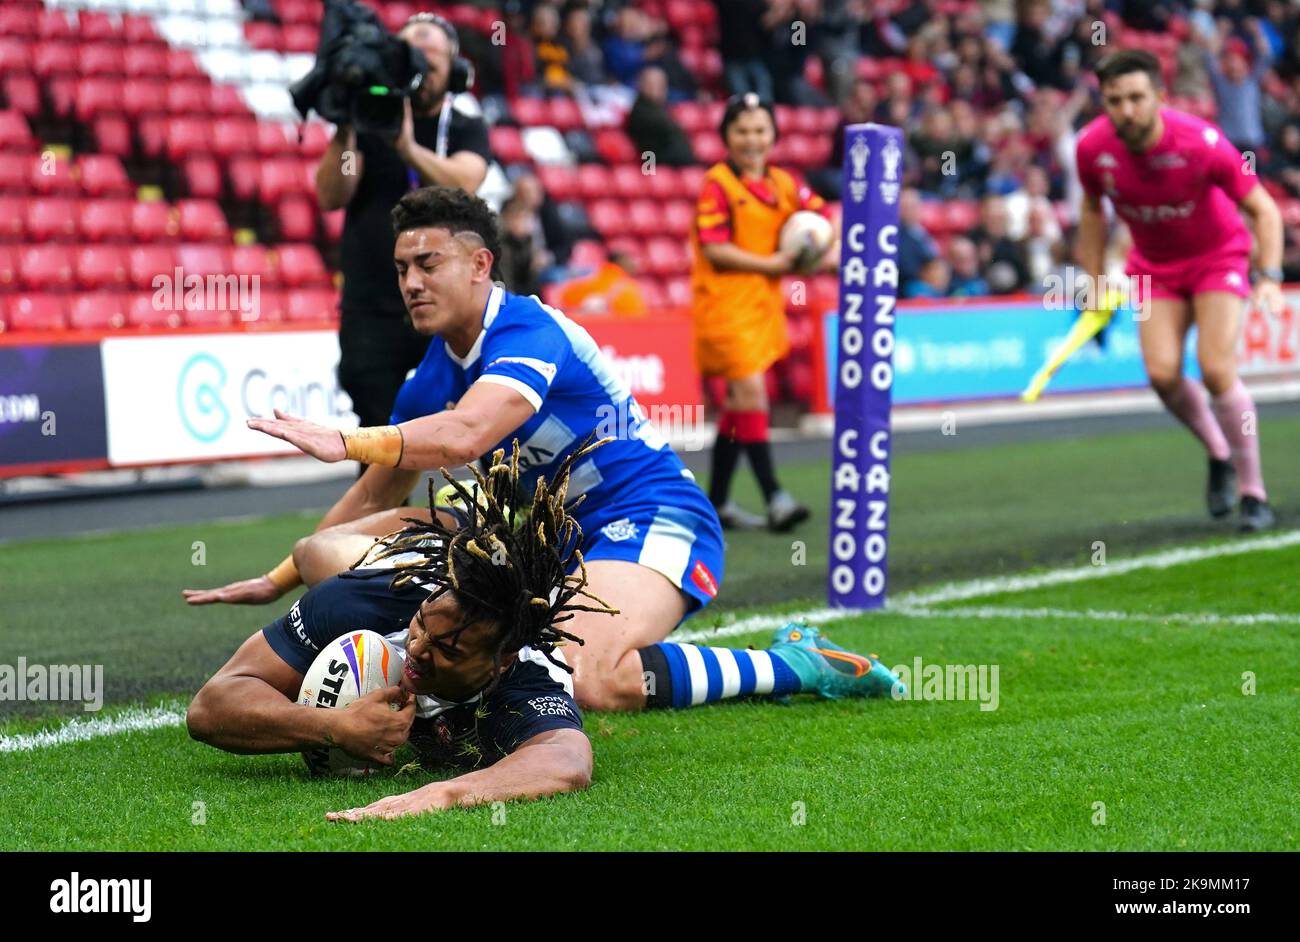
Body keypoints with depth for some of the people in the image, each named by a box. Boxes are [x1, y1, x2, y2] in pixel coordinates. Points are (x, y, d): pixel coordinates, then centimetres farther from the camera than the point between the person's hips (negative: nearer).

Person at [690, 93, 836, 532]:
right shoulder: (717, 184, -11)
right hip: (725, 303, -7)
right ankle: (774, 497, -15)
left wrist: (831, 251, -5)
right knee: (751, 392, -14)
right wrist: (772, 264, -20)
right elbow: (714, 249, -18)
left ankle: (718, 501, 21)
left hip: (763, 305, 7)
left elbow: (823, 215, 16)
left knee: (739, 401, 12)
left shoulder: (784, 183, 8)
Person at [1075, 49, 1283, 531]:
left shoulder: (1202, 143, -30)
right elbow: (1093, 210, 4)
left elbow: (1262, 208, -18)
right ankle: (1219, 455, 16)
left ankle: (1254, 495, -4)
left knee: (1217, 371, -17)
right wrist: (1095, 284, 4)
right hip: (1154, 264, 3)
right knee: (1163, 373, -13)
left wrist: (1270, 278, -30)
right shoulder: (1092, 148, -19)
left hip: (1217, 255, -3)